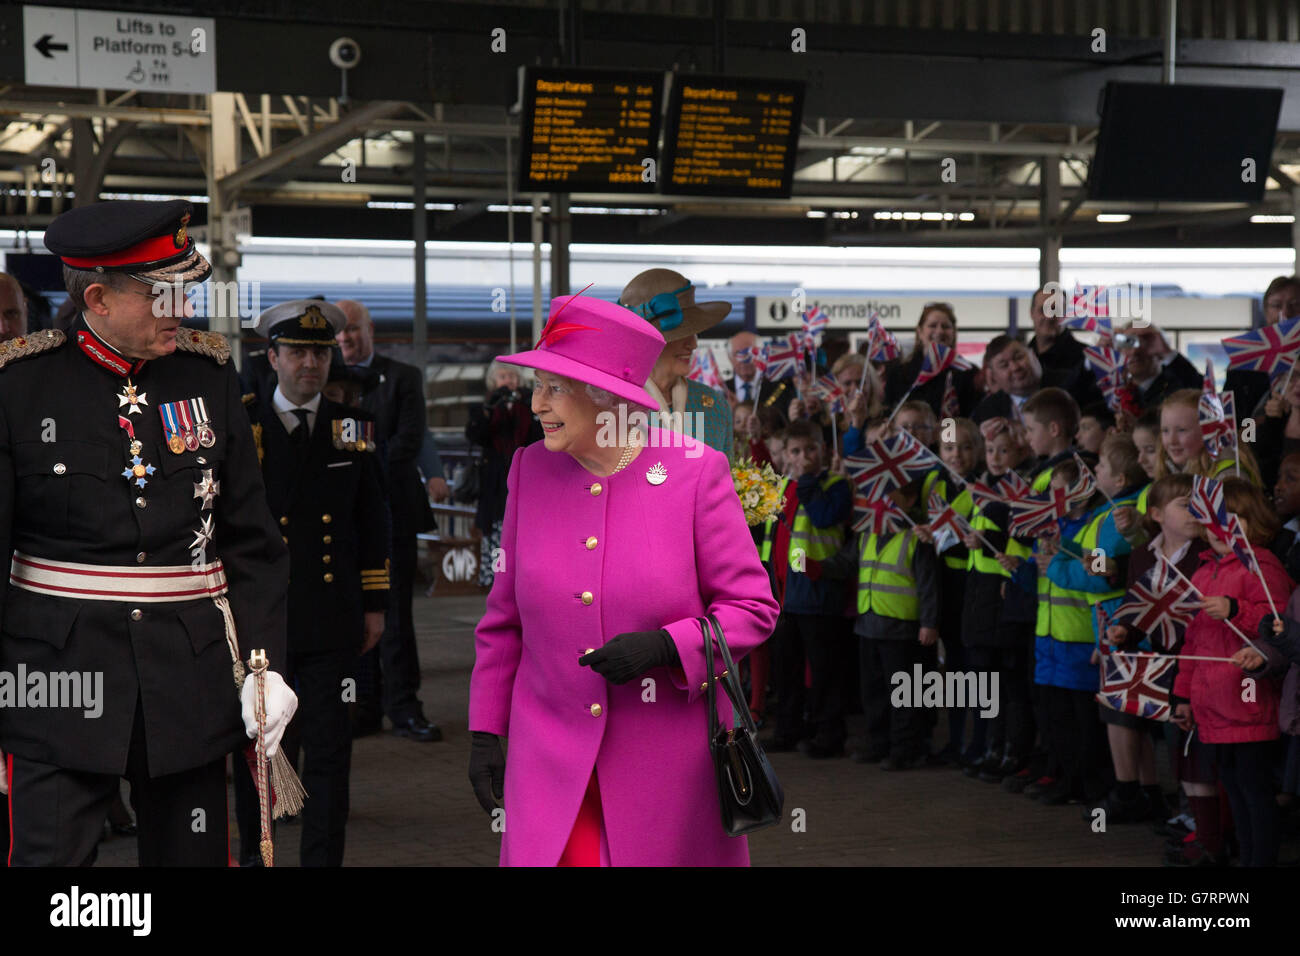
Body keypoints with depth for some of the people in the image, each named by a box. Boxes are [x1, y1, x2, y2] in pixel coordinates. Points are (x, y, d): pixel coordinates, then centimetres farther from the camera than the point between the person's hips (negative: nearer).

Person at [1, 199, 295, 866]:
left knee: (195, 852, 8)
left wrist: (268, 662, 0)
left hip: (191, 680, 3)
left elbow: (251, 540, 9)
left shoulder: (209, 373, 7)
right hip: (58, 676, -3)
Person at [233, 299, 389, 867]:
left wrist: (374, 606, 8)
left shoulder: (352, 429, 6)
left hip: (333, 623, 1)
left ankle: (322, 859, 6)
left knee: (329, 751, 0)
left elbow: (372, 523, 11)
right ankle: (253, 850, 31)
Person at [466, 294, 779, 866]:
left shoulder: (695, 471, -7)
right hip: (548, 757, 2)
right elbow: (505, 617, 11)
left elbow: (753, 609, -3)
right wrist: (485, 732, 8)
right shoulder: (530, 470, 4)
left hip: (667, 762, -2)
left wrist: (663, 647, -18)